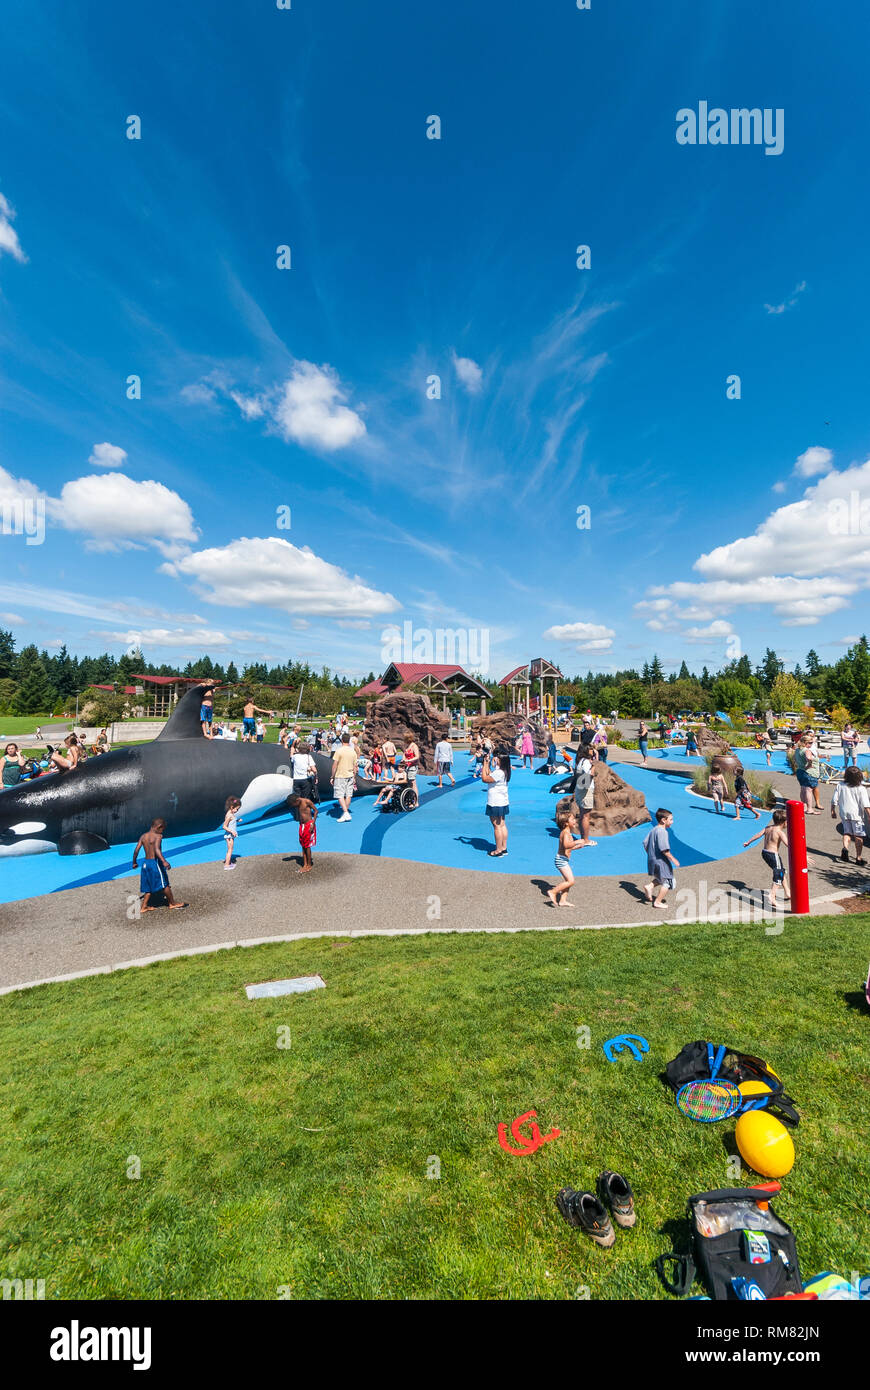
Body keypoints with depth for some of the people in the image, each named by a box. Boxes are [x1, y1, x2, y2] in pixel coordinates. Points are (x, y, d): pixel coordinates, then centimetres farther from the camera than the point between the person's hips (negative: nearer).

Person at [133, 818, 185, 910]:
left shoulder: (143, 836, 8)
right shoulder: (158, 836, -13)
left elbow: (136, 850, 5)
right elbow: (157, 849, -27)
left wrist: (134, 862, 17)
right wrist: (164, 861, -36)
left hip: (145, 862, 7)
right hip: (155, 862, -7)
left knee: (149, 886, 18)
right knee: (165, 884, 6)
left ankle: (144, 906, 17)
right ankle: (173, 903, 16)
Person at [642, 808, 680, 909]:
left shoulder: (653, 830, 7)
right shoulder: (662, 832, -21)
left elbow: (645, 844, 13)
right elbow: (664, 850, -25)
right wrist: (673, 860, -16)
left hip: (652, 860, 9)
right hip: (661, 861, -9)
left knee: (662, 879, 26)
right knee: (667, 881, 8)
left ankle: (650, 886, 9)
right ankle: (658, 902, 12)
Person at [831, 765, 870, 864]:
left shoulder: (840, 785, -3)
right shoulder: (861, 789, -10)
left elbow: (834, 800, 1)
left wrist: (833, 811, 12)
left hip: (844, 813, 3)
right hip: (857, 814, -2)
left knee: (847, 832, 16)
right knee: (858, 836, 7)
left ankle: (845, 847, -9)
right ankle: (859, 857, 9)